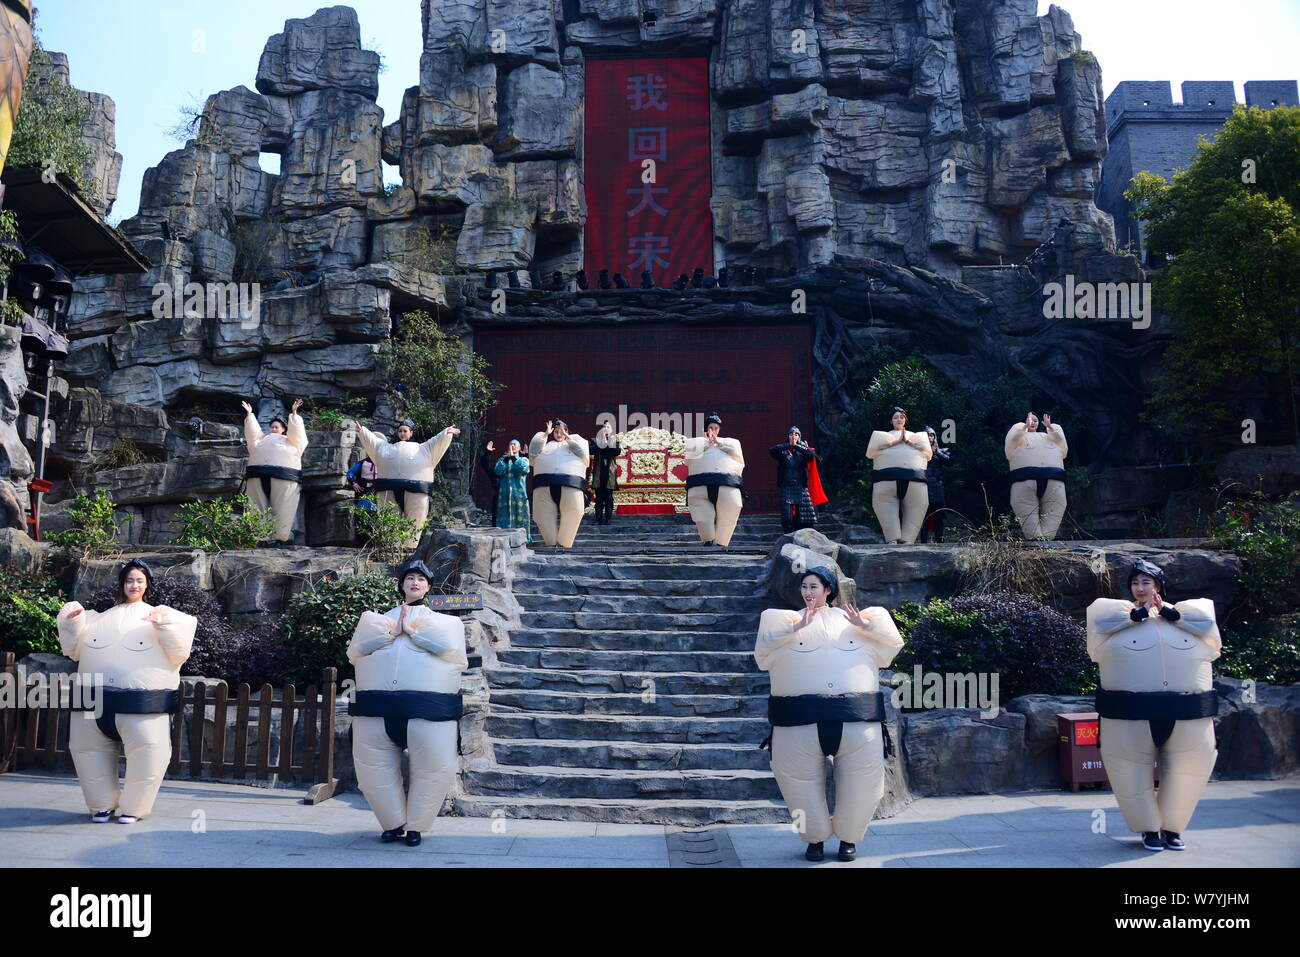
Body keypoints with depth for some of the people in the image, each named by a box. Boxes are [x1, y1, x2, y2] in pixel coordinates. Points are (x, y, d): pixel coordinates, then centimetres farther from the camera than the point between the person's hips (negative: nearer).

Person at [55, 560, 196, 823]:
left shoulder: (157, 617, 8)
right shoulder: (102, 619, 18)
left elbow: (178, 654, -1)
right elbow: (75, 650, 22)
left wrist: (164, 626, -16)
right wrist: (71, 624, 8)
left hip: (142, 705, -4)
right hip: (95, 702, 4)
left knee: (147, 752, -10)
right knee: (86, 747, 9)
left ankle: (133, 808, 7)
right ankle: (102, 804, 26)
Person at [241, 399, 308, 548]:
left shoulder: (290, 440, 24)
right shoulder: (263, 439, 33)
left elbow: (295, 432, 8)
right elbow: (252, 432, 22)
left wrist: (294, 414, -1)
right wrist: (249, 415, 15)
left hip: (283, 475, -3)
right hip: (258, 475, 3)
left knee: (282, 509, -9)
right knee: (259, 508, -5)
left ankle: (281, 538, -10)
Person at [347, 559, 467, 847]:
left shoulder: (446, 621, 16)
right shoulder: (378, 617, 21)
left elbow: (451, 648, -4)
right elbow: (355, 650, 7)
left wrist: (414, 630, 0)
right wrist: (392, 631, 0)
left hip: (429, 711, -2)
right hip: (377, 711, 2)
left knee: (433, 771, -3)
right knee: (374, 770, 5)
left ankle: (415, 827, 15)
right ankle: (393, 823, 23)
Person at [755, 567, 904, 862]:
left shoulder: (850, 619, 17)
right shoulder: (787, 621, 14)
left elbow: (892, 642, 14)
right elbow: (764, 650, -2)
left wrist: (866, 625, -2)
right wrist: (796, 627, -11)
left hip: (857, 717, 1)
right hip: (802, 718, -1)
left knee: (862, 781, 3)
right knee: (801, 782, 3)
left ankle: (848, 837, 22)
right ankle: (815, 837, 22)